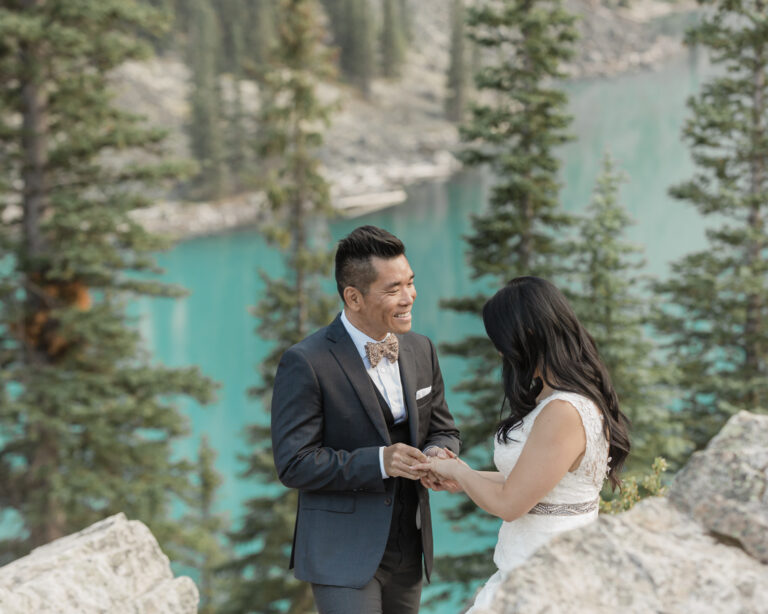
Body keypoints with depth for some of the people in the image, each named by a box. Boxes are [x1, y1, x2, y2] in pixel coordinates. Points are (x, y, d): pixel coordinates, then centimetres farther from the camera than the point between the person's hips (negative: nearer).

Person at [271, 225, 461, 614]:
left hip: (408, 550, 7)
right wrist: (378, 462, -27)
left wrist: (437, 454, -10)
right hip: (343, 555, -6)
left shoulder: (421, 351, 6)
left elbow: (443, 430, 14)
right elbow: (294, 465, -17)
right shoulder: (306, 364, -15)